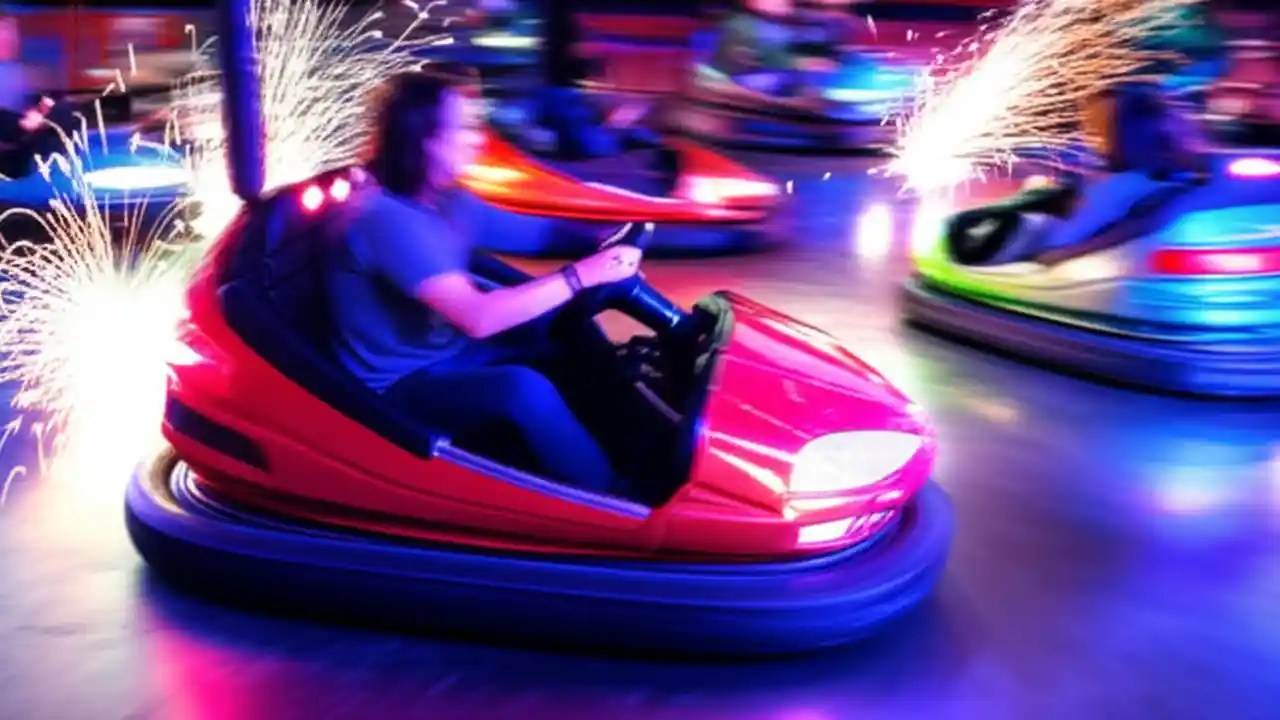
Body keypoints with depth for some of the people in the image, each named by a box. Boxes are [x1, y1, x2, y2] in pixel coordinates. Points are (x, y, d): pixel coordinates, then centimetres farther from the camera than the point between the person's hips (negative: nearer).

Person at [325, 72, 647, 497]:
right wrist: (580, 276, -32)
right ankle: (613, 499, -16)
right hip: (401, 387, -9)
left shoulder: (441, 202, 2)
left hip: (450, 351, 10)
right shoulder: (387, 218, -27)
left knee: (566, 317, 3)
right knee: (524, 389, -33)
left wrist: (602, 250, -12)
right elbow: (478, 317, -34)